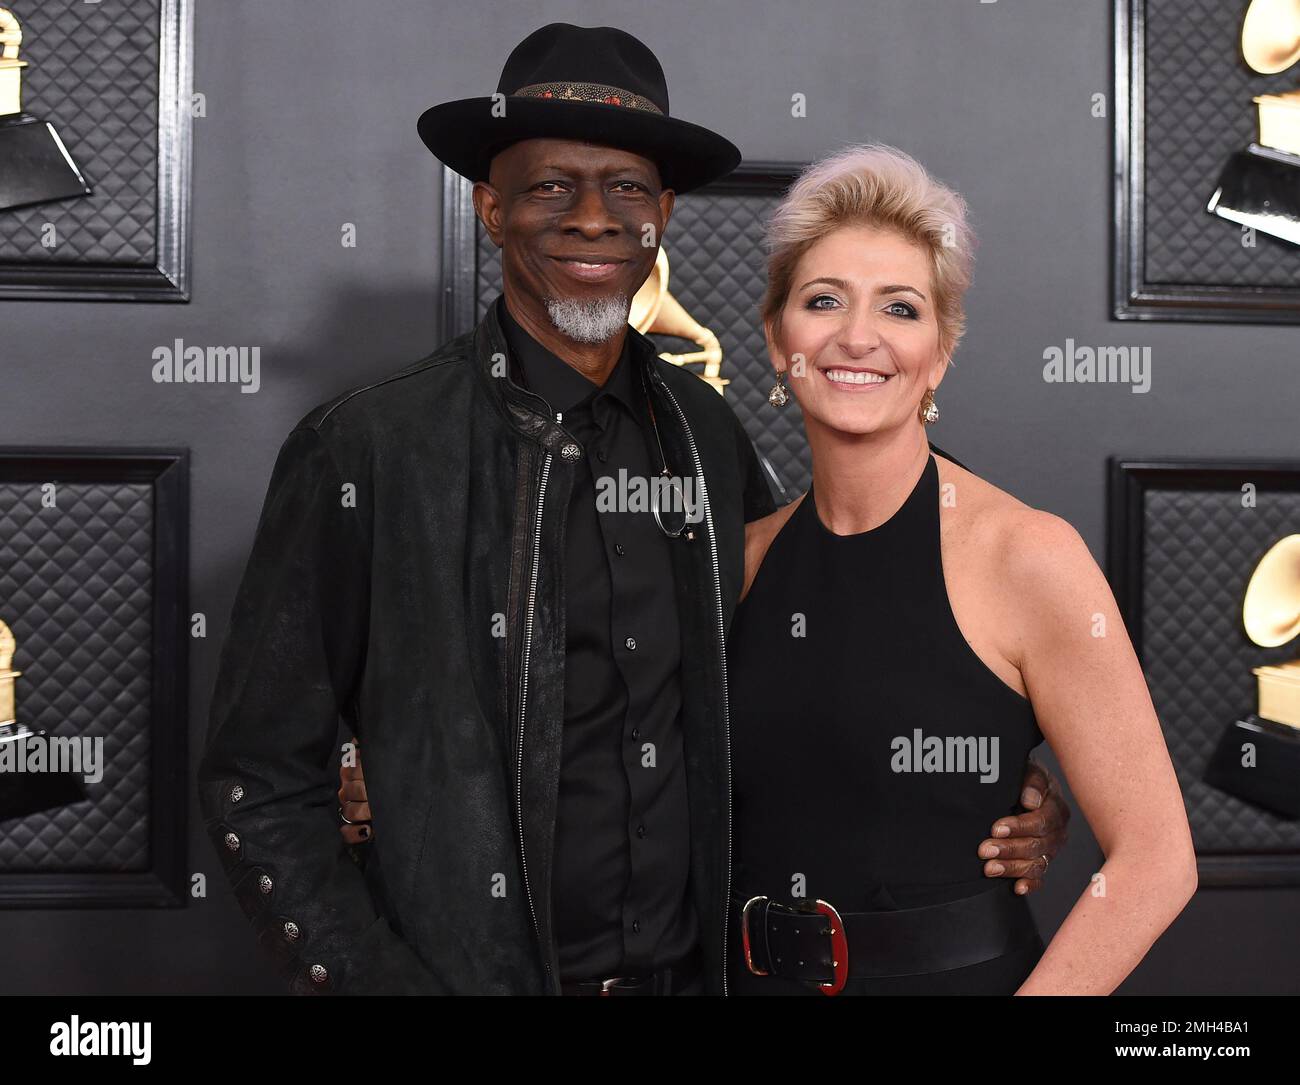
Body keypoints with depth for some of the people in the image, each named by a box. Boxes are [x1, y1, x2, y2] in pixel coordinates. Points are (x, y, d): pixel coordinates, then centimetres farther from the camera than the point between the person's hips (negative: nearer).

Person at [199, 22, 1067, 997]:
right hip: (465, 968, -4)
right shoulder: (364, 451, -14)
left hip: (693, 969, 5)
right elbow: (260, 785, -10)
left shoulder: (706, 431, -1)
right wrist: (375, 978, -18)